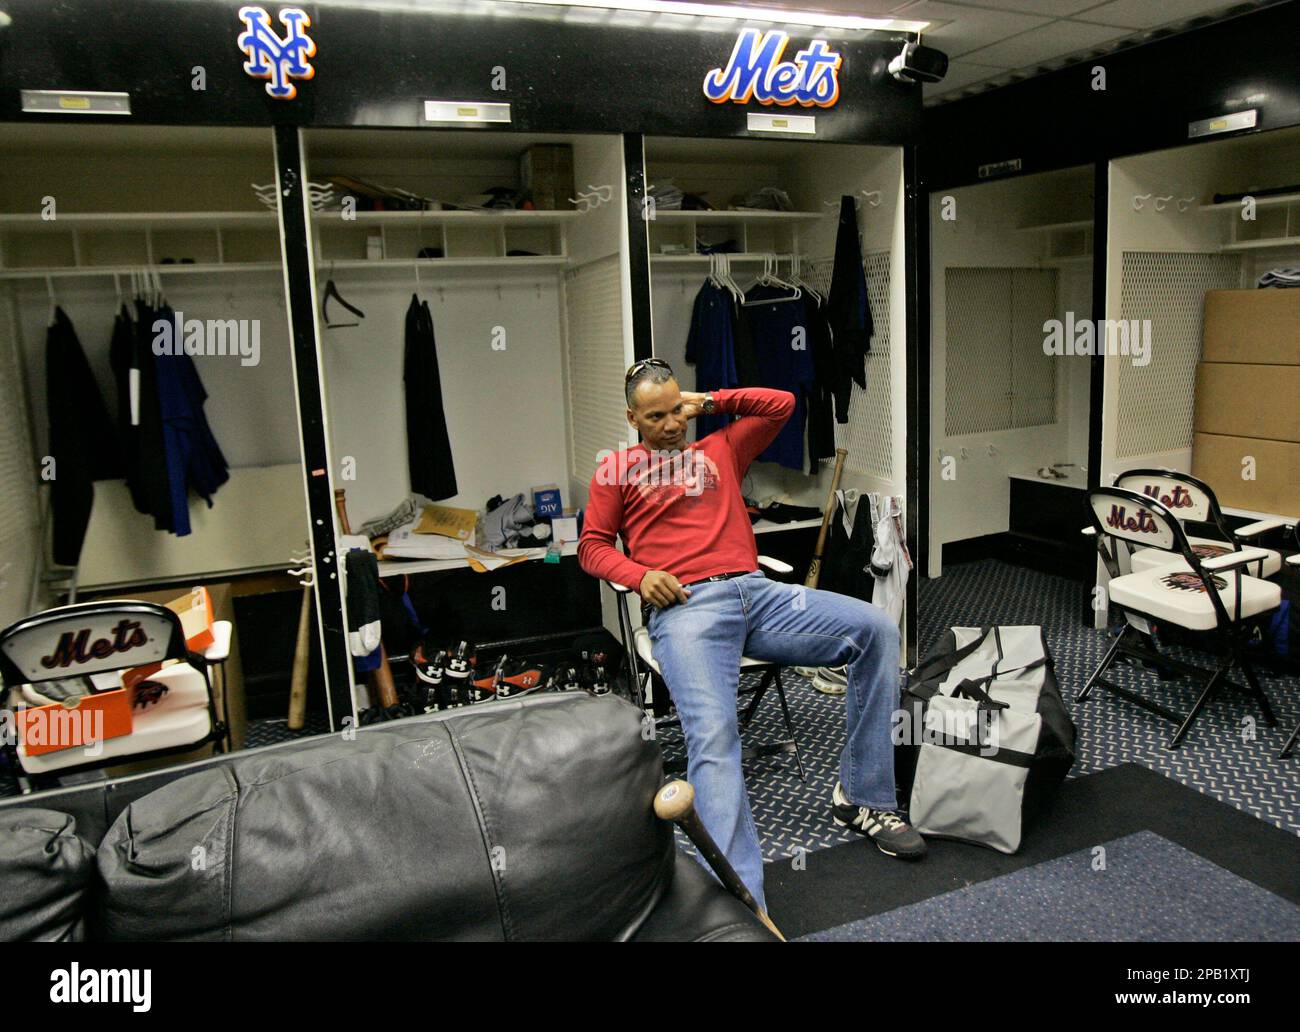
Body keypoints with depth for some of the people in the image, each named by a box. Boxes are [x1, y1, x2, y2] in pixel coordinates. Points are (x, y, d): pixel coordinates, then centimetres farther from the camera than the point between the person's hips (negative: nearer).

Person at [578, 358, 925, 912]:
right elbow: (593, 546, 14)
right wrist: (640, 575, -4)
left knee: (877, 629, -14)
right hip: (685, 607, -4)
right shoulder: (616, 468, 17)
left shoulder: (720, 449, 26)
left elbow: (782, 403, 28)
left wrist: (710, 400, 22)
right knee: (713, 736, -29)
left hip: (757, 593, 5)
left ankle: (862, 797, -3)